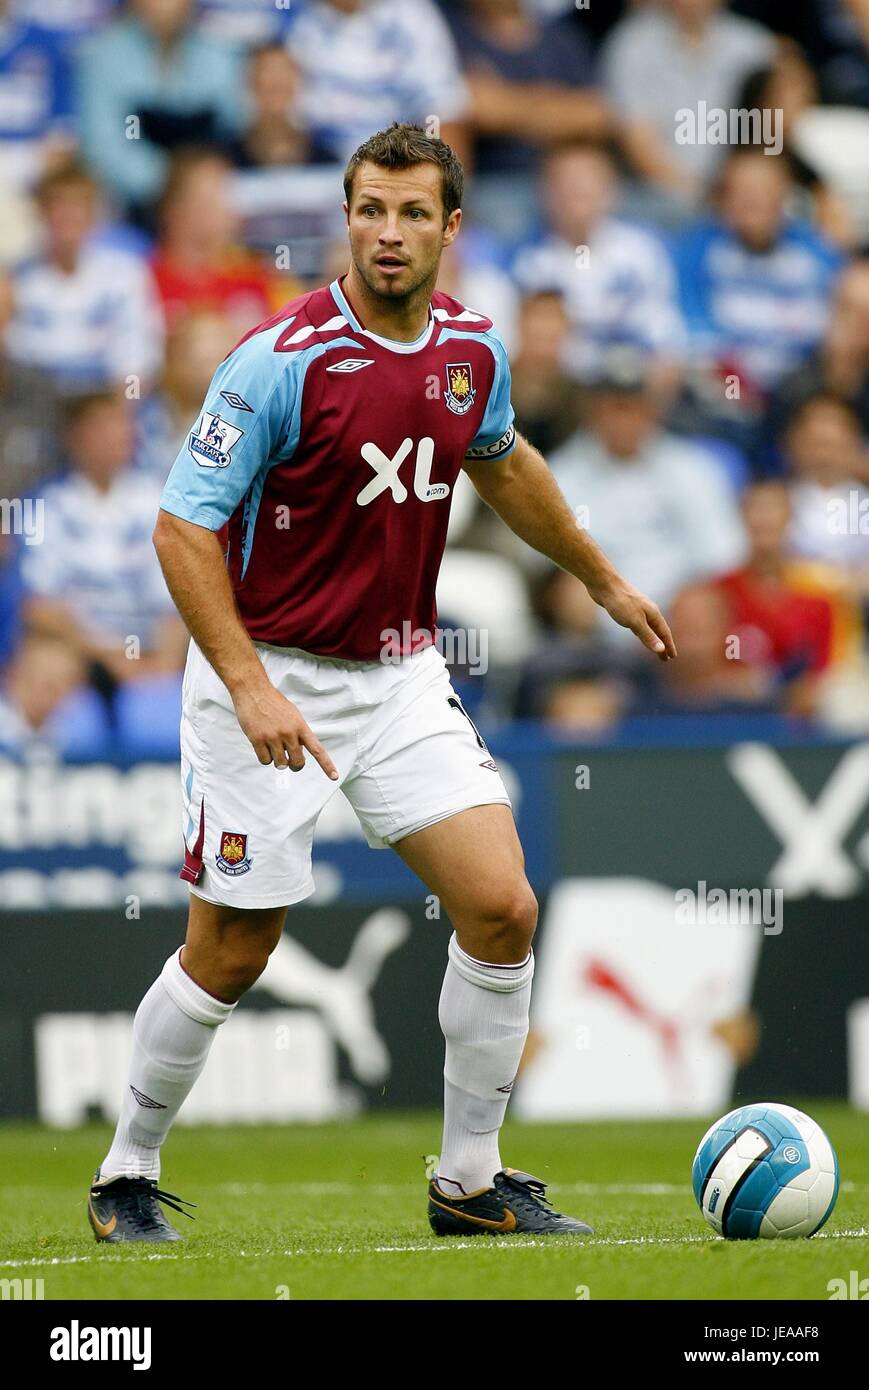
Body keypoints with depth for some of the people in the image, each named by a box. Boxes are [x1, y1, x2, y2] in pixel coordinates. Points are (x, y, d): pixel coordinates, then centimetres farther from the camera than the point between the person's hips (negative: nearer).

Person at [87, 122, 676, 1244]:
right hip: (270, 674, -5)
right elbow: (183, 527, -18)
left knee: (501, 908, -6)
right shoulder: (283, 360, -19)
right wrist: (249, 686, -27)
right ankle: (126, 1175, 20)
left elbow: (500, 463, 23)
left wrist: (603, 580, 32)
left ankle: (470, 1182, 8)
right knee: (230, 952, -1)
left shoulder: (472, 350, 0)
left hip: (400, 673, 5)